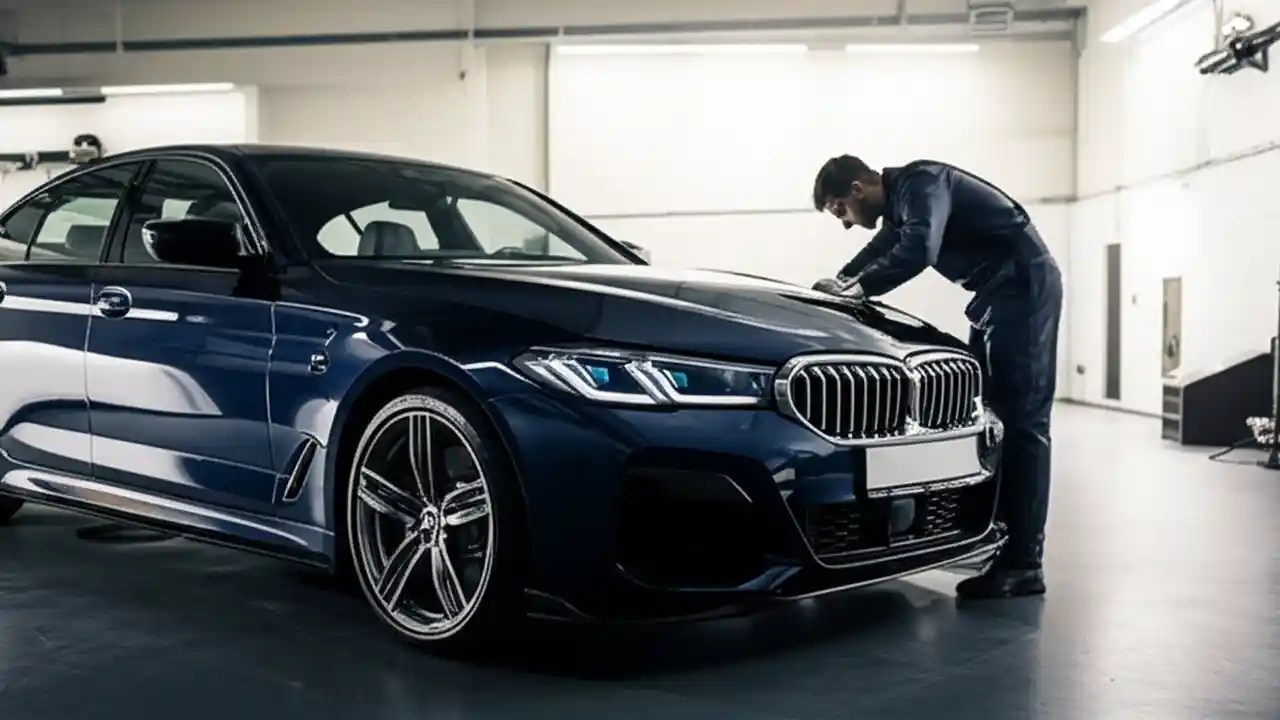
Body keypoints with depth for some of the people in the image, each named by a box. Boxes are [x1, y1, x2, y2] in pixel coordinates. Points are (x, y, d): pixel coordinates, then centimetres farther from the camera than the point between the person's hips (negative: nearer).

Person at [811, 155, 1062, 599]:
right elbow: (885, 248, 30)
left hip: (1025, 286, -11)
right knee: (990, 415, 10)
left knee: (1022, 420, -14)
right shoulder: (902, 198, 15)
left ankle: (1023, 565, -15)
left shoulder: (922, 184, -15)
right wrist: (838, 282, 17)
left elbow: (918, 252, -30)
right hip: (997, 294, 11)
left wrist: (859, 288, -21)